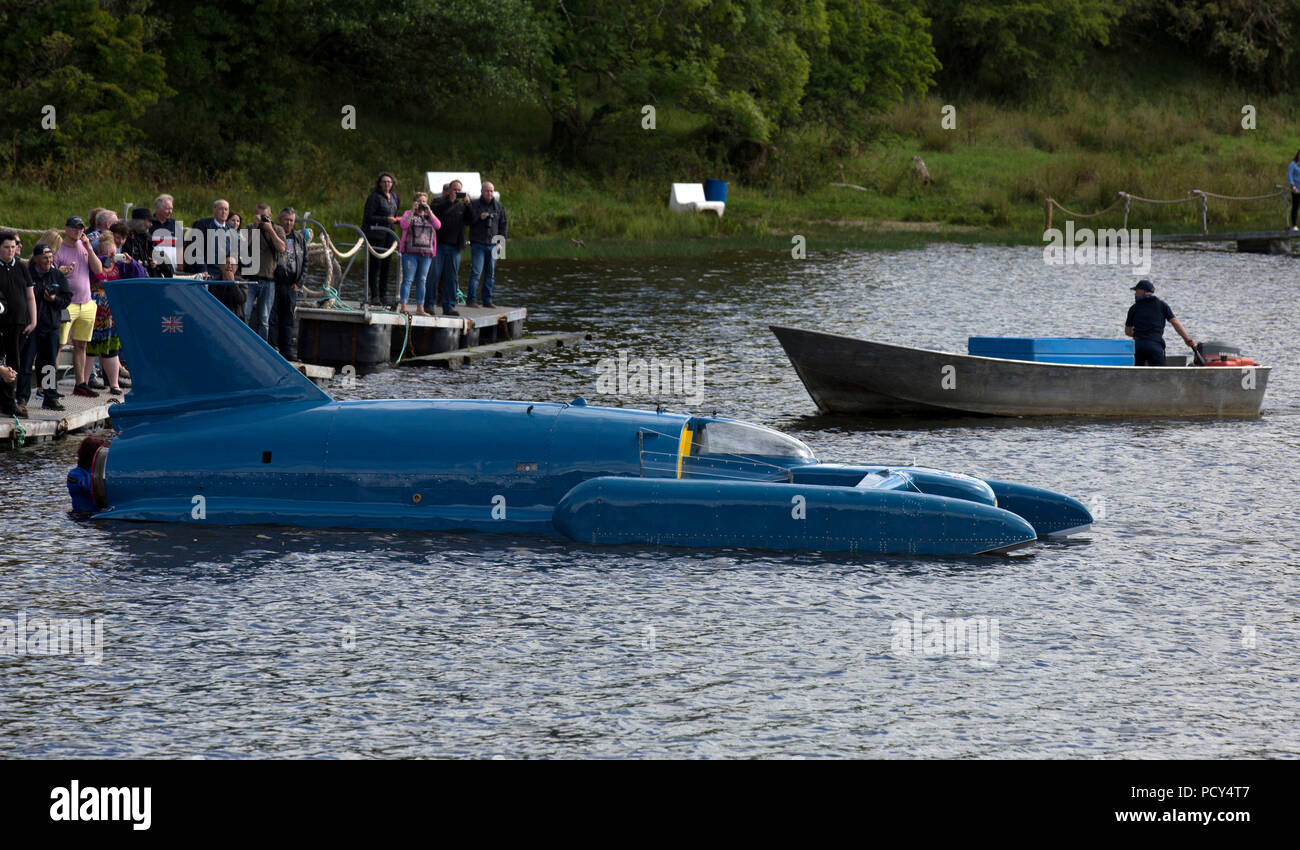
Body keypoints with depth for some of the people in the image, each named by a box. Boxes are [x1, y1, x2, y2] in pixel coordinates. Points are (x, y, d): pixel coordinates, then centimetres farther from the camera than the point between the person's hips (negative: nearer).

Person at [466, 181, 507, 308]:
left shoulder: (498, 206, 11)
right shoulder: (474, 204, -1)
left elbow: (503, 224, 18)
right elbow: (468, 221, -3)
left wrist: (501, 240, 9)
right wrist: (479, 217, -18)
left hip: (492, 244, 5)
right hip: (478, 243, -4)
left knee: (490, 273, 7)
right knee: (476, 272, -10)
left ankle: (487, 300, 13)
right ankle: (471, 300, -7)